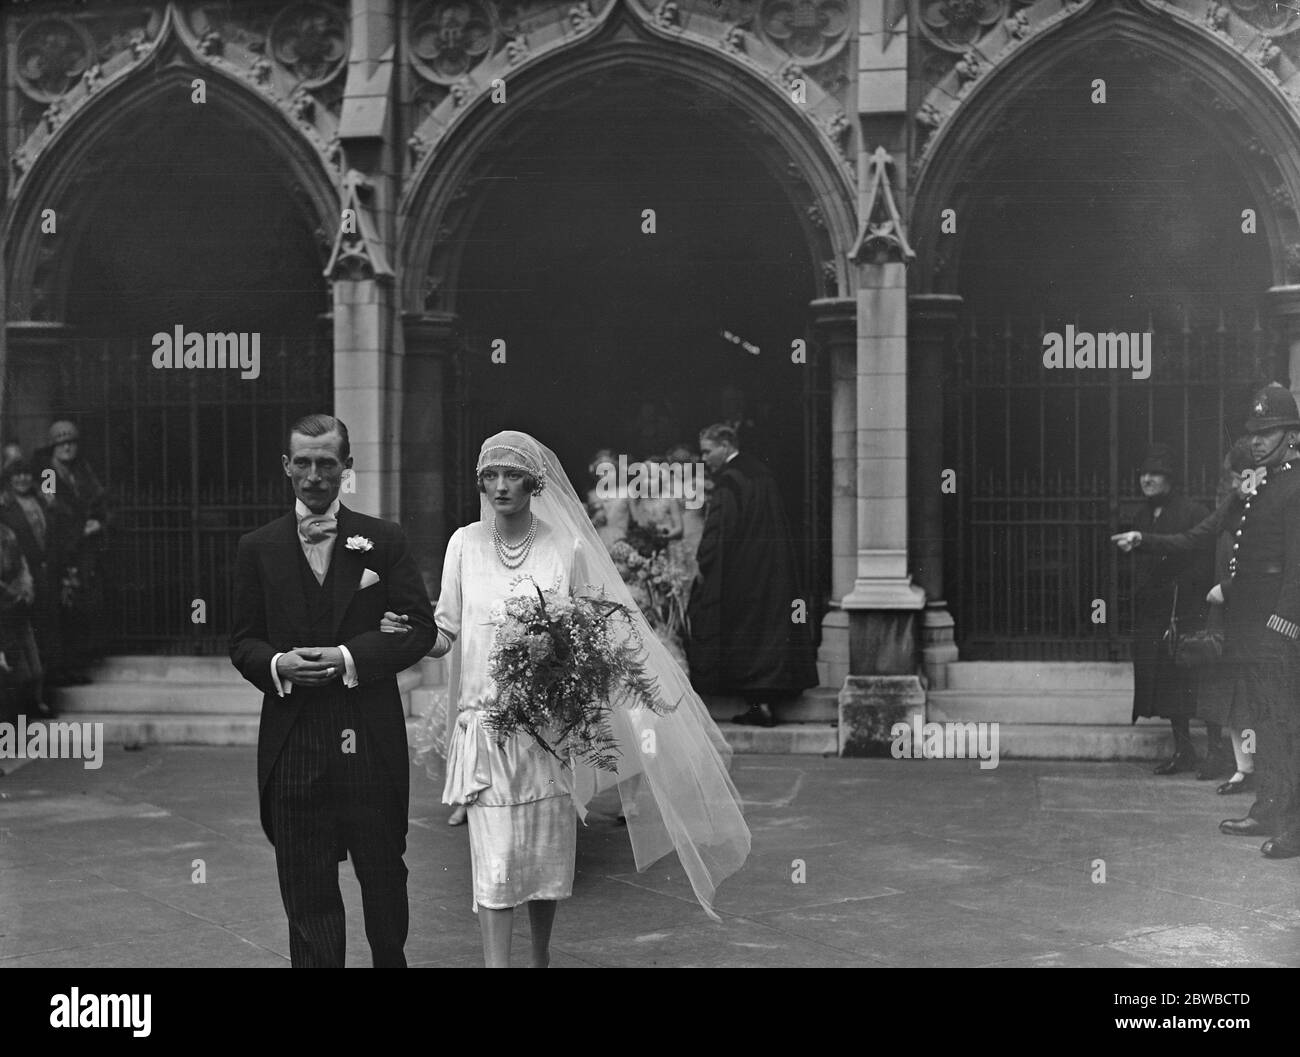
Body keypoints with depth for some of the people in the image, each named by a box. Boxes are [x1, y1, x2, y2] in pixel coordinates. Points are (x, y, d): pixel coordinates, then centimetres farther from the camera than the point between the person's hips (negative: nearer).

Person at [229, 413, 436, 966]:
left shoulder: (385, 541, 3)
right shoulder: (257, 548, 6)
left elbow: (420, 627, -1)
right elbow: (242, 642, 8)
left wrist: (350, 657, -15)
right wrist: (276, 664, -14)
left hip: (371, 738, 0)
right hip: (293, 740, 1)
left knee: (384, 873, 13)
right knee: (305, 888, 5)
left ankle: (391, 960, 35)